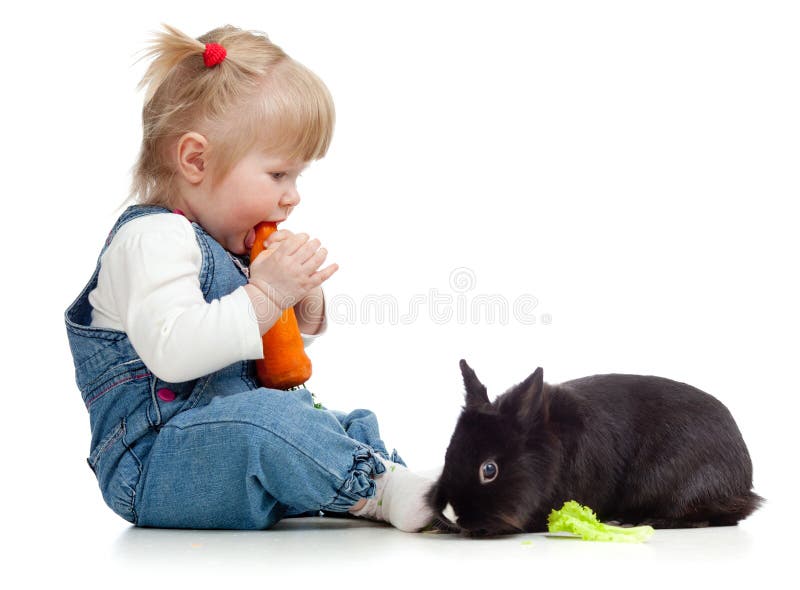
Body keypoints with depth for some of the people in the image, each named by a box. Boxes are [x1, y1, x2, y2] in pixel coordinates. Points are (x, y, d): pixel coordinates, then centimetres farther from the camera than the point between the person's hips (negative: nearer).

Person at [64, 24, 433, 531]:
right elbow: (171, 351, -31)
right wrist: (266, 295, -28)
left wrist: (306, 302, 3)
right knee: (271, 416, -34)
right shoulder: (154, 238, -14)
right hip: (153, 467, -10)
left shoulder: (232, 249, 16)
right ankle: (382, 490, -24)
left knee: (353, 427, 8)